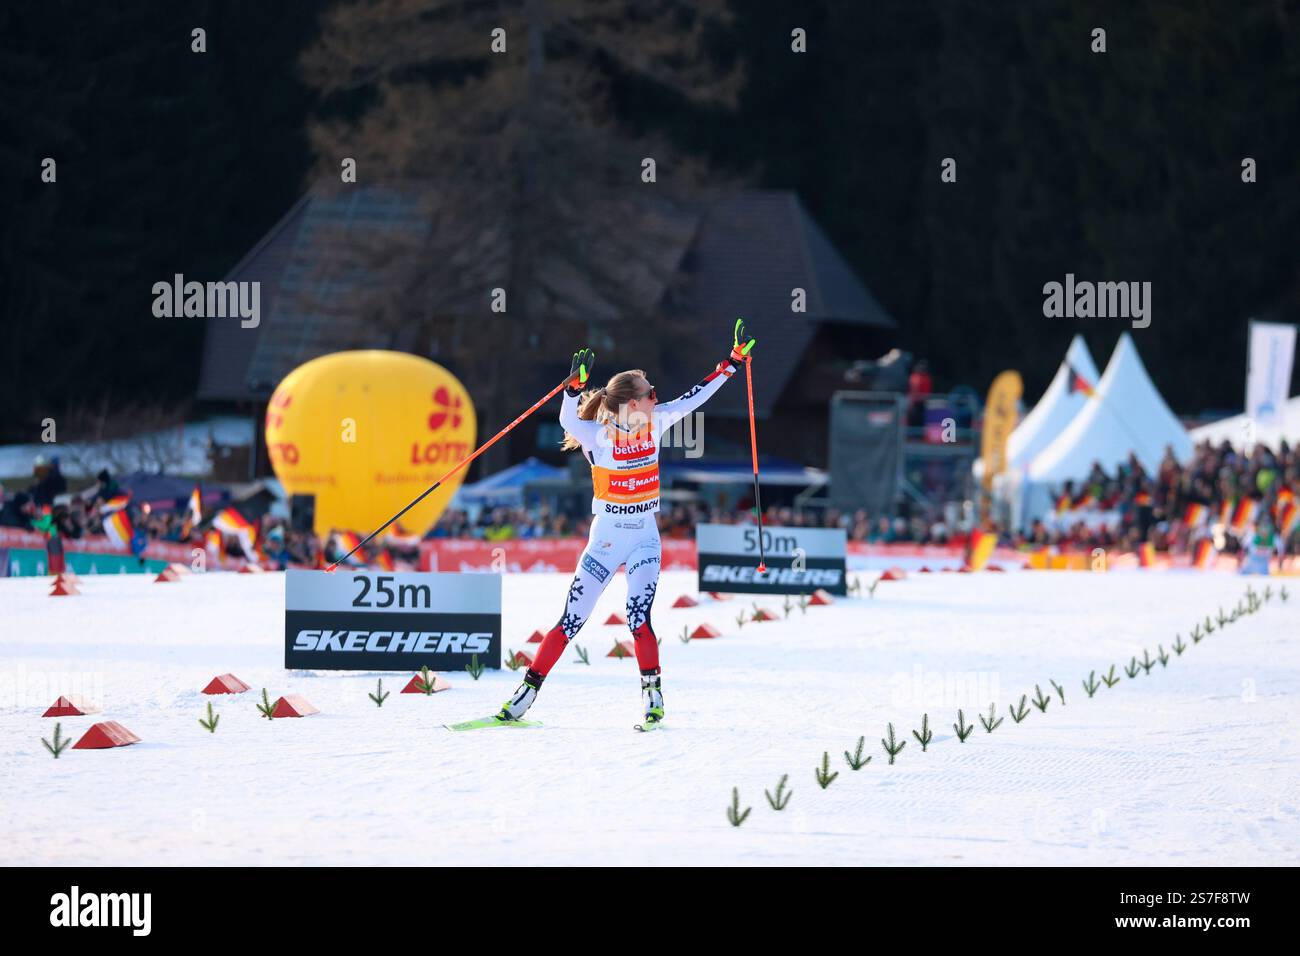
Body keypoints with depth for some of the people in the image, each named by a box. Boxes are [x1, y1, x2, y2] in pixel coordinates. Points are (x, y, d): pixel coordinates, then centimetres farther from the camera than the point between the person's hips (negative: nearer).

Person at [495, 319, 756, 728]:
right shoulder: (599, 435, -15)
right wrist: (575, 385, -49)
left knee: (638, 617, -15)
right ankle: (529, 690, 5)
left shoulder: (655, 423, -2)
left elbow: (693, 398, 7)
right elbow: (569, 421, -33)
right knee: (572, 621, -2)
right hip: (605, 538, -2)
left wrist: (733, 361, 10)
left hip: (645, 538, 2)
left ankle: (652, 693, -5)